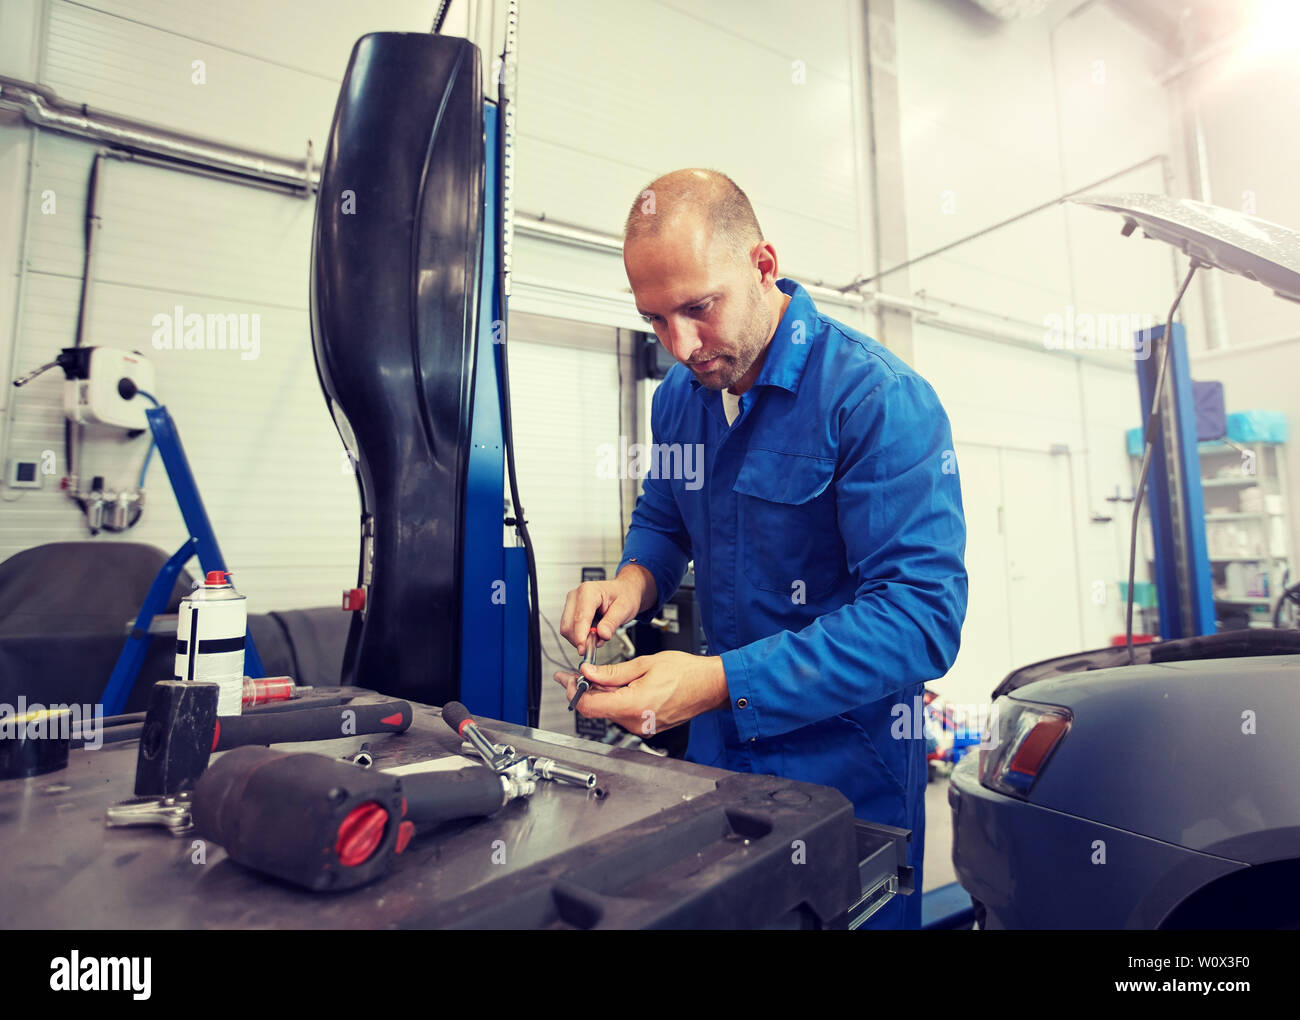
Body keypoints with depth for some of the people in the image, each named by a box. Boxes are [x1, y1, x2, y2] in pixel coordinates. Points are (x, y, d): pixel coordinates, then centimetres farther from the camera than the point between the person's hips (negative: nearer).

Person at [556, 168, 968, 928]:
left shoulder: (881, 400, -22)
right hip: (715, 751, 6)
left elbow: (922, 616, -28)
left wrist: (721, 684, -35)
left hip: (846, 771, -5)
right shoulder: (680, 395, 0)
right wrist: (636, 580, -10)